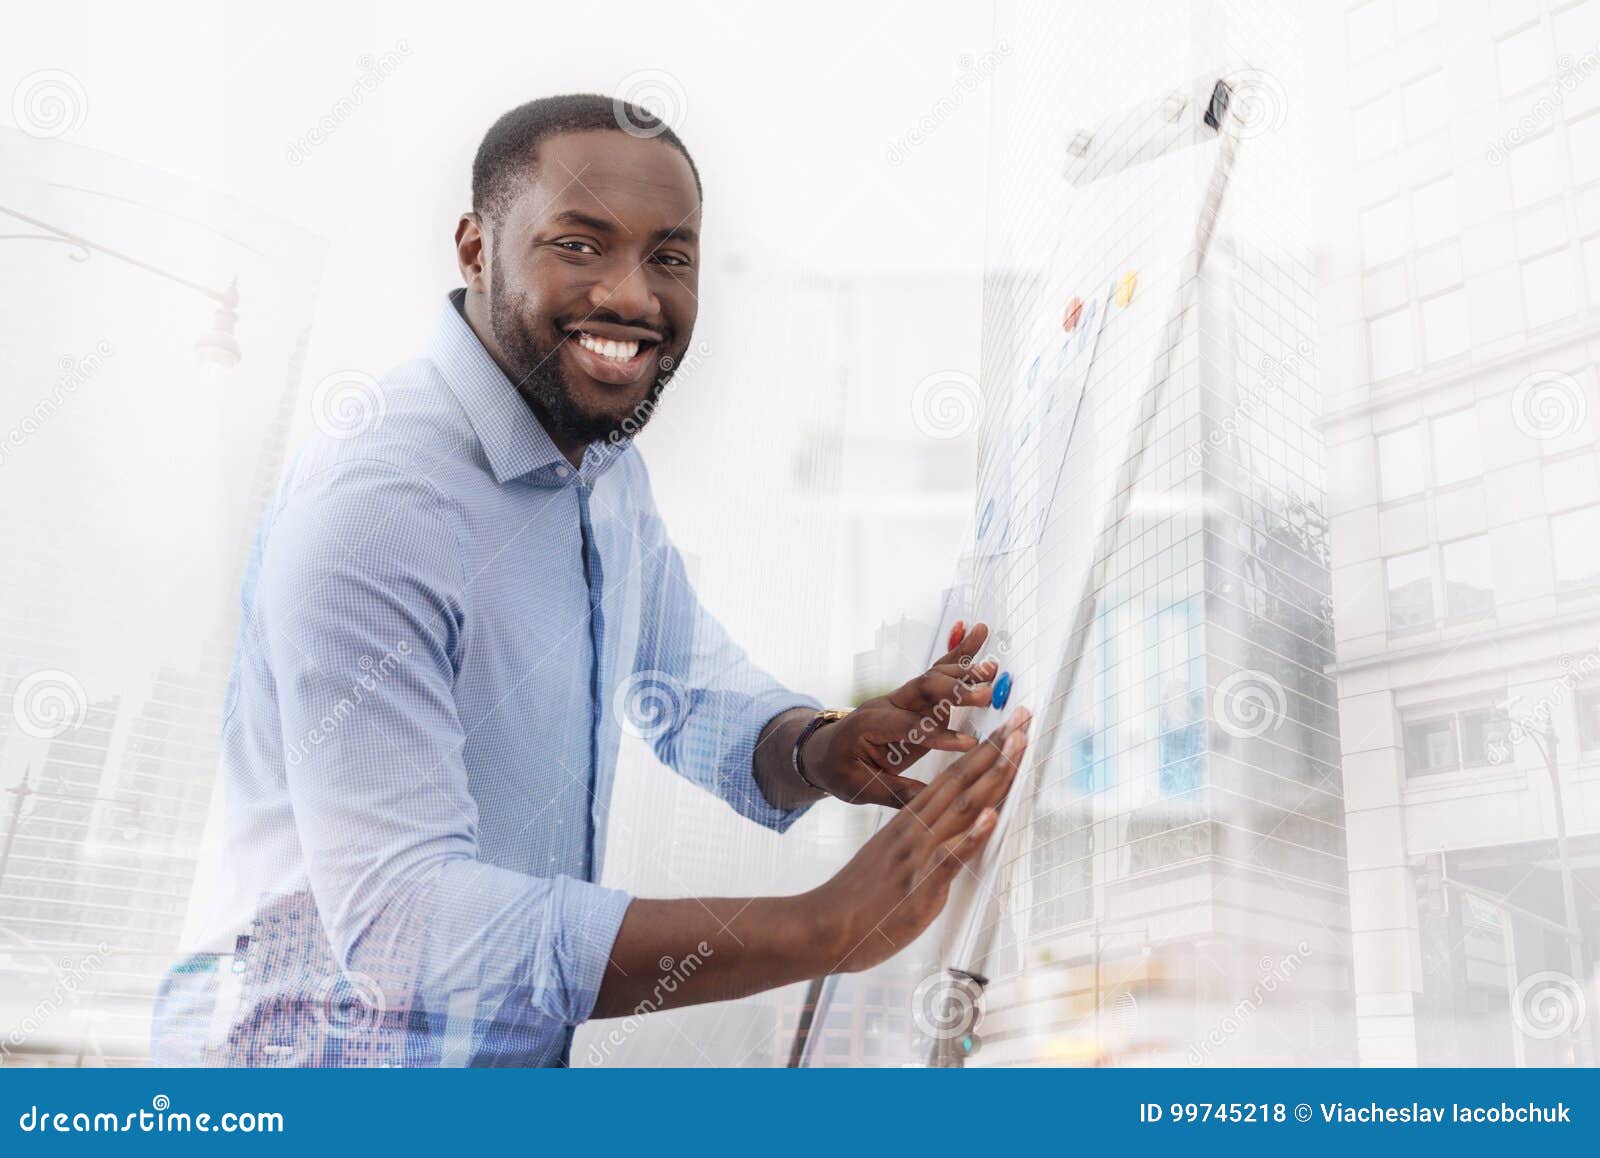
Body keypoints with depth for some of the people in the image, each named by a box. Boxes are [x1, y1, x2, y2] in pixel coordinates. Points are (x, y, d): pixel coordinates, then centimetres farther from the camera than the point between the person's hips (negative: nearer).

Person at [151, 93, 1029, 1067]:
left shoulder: (607, 457, 2)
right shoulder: (370, 508, -27)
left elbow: (686, 676, 8)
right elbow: (402, 924, -32)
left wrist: (821, 749, -14)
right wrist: (822, 929, -35)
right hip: (330, 1051, -7)